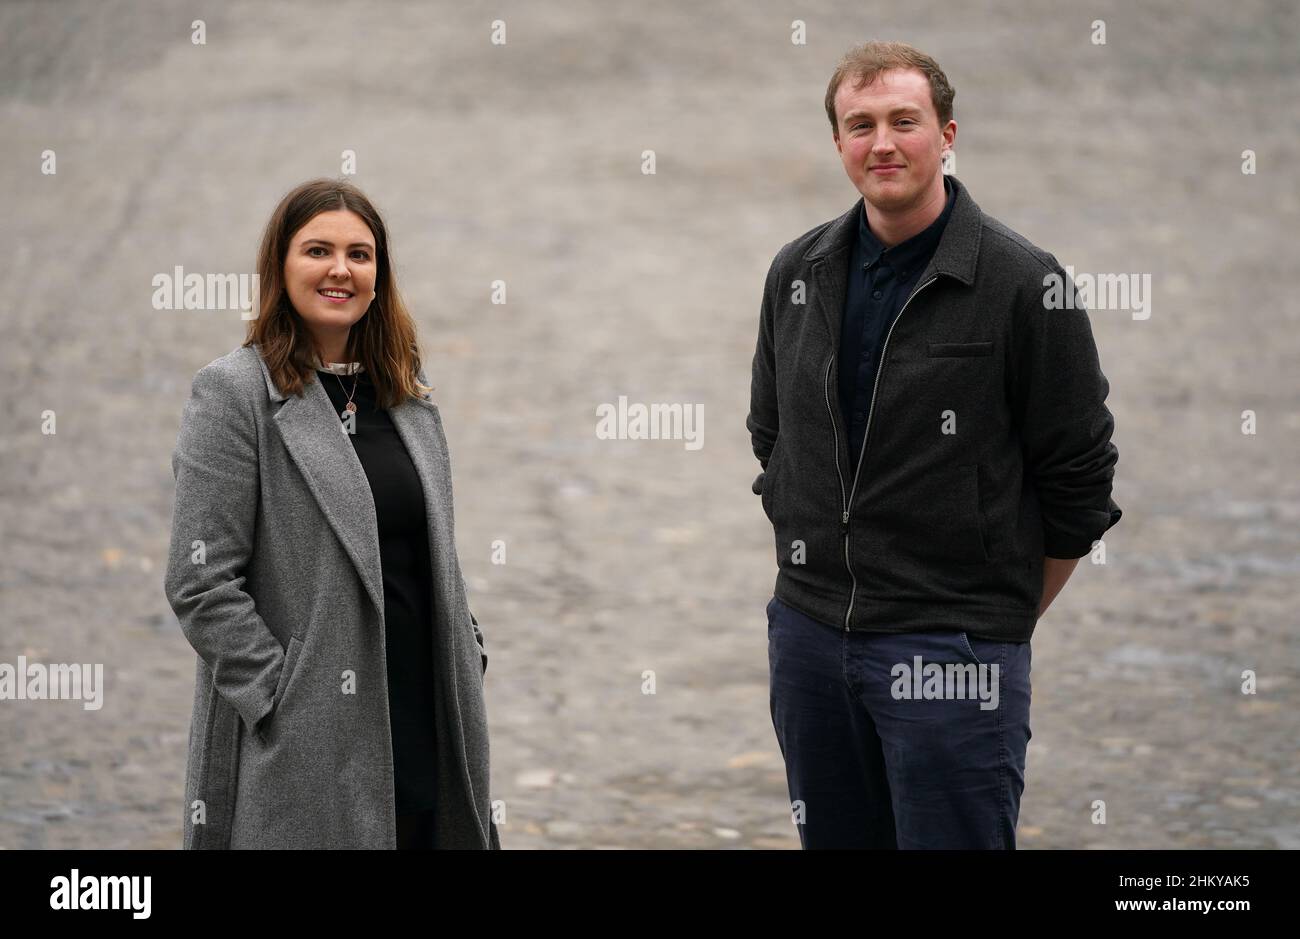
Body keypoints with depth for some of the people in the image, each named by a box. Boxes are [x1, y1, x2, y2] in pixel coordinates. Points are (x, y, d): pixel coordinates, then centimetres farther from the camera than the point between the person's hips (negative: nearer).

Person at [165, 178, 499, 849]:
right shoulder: (233, 393, -6)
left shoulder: (409, 397, 14)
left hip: (428, 730, 6)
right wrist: (285, 694, -16)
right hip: (304, 743, -6)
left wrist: (467, 655, 8)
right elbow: (200, 584, -11)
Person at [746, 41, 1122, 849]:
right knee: (834, 838, 13)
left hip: (954, 654, -5)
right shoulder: (797, 274, 7)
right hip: (810, 632, 5)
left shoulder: (1021, 282, -9)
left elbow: (1079, 479, -5)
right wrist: (811, 562, 15)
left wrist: (1005, 617, 1)